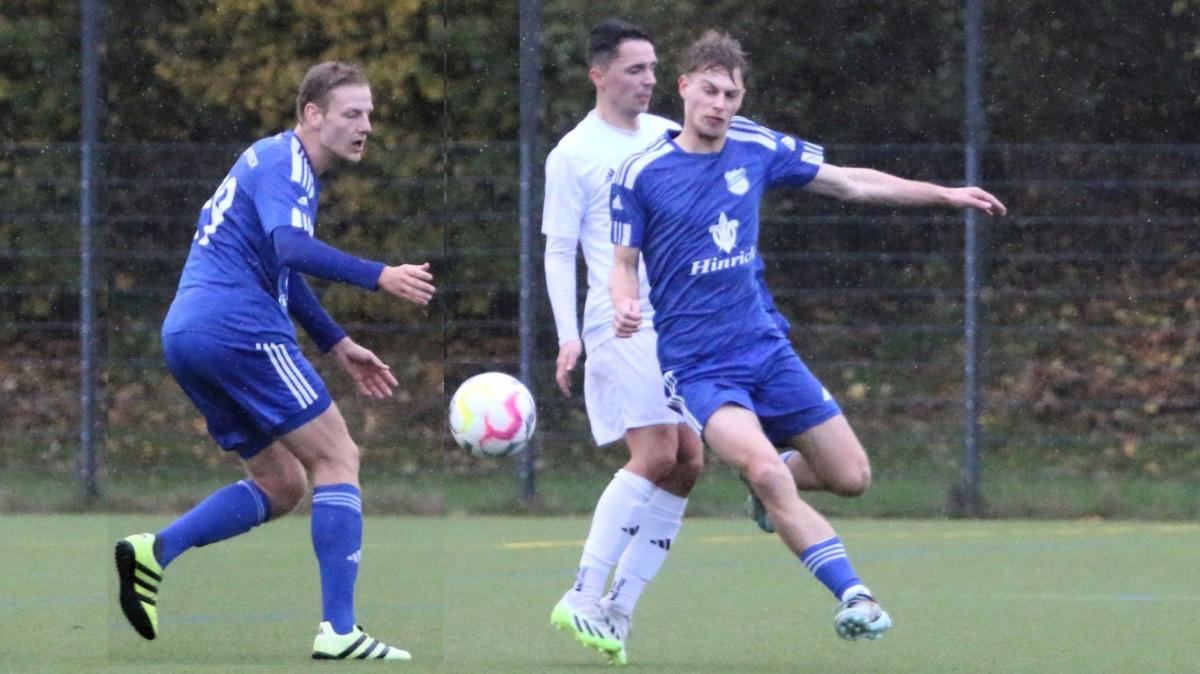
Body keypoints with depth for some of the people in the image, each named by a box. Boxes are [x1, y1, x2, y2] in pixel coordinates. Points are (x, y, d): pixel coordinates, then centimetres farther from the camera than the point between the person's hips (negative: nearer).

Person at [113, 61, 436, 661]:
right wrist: (378, 276, -33)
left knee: (282, 486, 14)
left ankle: (155, 550, -2)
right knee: (337, 458, -6)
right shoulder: (283, 162, -8)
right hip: (237, 328, -10)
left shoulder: (274, 162, 24)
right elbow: (289, 247, -26)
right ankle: (338, 631, -13)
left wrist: (337, 345, 33)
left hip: (186, 337, 10)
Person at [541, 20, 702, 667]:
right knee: (655, 453, -20)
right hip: (622, 324, -7)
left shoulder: (667, 135, 14)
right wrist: (568, 336, -14)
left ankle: (619, 610, 6)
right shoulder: (573, 154, -3)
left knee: (688, 462, 1)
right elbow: (558, 253, -4)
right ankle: (583, 599, -18)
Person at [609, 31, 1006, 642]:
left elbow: (851, 183, 14)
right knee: (766, 473, -29)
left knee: (851, 477, 3)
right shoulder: (640, 174, -9)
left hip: (764, 346, 5)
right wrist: (625, 306, -23)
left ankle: (764, 471, 34)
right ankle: (852, 595, -26)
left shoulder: (758, 149, 2)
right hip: (696, 364, -5)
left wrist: (946, 195, 14)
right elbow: (623, 265, 0)